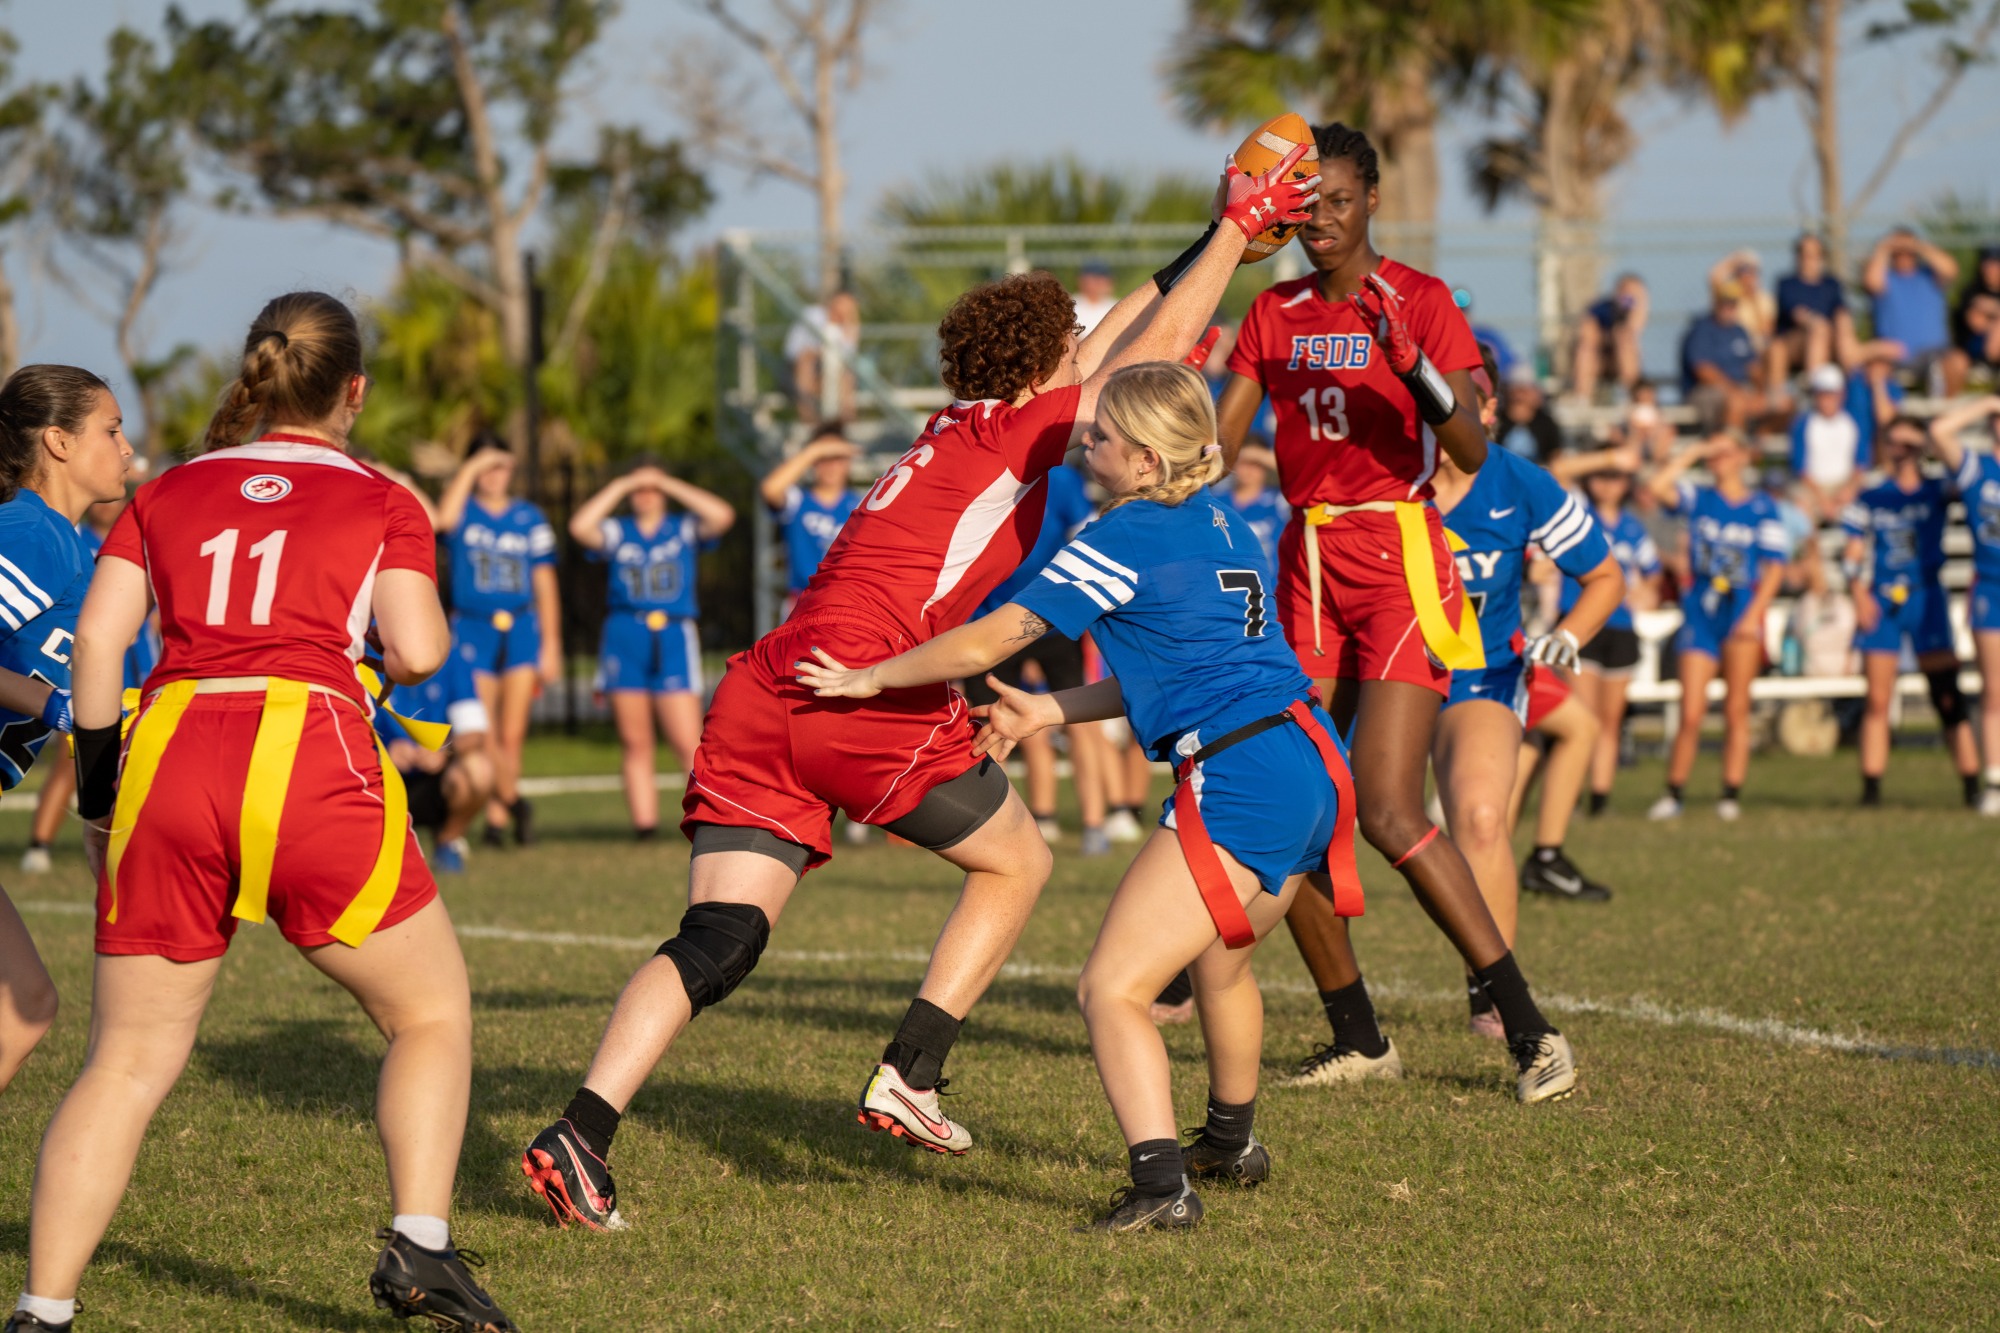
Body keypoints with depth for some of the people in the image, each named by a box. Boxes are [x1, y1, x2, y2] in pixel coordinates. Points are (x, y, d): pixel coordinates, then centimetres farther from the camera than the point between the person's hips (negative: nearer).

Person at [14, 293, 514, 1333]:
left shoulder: (165, 495, 19)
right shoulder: (381, 504, 12)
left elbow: (98, 633, 8)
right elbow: (417, 650, -1)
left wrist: (97, 782, 14)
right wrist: (410, 644, 22)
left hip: (167, 756, 3)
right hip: (312, 757, -3)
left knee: (127, 1062, 8)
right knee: (430, 1013, 16)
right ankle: (418, 1248, 0)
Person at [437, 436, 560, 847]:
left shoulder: (530, 519, 9)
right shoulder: (464, 512, 4)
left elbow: (545, 586, 11)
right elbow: (443, 517, -24)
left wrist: (551, 645, 6)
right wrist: (470, 469, -17)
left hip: (521, 631, 1)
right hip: (472, 630, -1)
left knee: (512, 735, -9)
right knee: (486, 736, -4)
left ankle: (496, 816, 5)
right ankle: (513, 800, 14)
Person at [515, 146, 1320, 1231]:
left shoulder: (954, 430, 28)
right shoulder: (1034, 431, 7)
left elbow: (1112, 343, 42)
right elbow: (1164, 340, 11)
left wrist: (1213, 236, 49)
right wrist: (1239, 224, 24)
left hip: (760, 693, 7)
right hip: (871, 697, -7)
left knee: (720, 939, -2)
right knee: (1017, 863, 18)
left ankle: (577, 1136, -18)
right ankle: (909, 1077, 11)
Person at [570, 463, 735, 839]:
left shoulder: (685, 529, 12)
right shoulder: (616, 533, 13)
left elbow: (723, 515, -6)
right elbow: (580, 527, -5)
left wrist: (670, 484, -1)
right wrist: (621, 485, 0)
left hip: (675, 639, -2)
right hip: (625, 639, 2)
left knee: (688, 743, -10)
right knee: (635, 743, 1)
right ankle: (644, 823, 2)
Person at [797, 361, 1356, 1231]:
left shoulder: (1129, 538, -7)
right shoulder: (1226, 530, 18)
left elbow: (984, 644, -3)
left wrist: (871, 678, 9)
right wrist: (1047, 711, 26)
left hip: (1239, 783, -9)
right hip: (1316, 764, 9)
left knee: (1111, 989, -10)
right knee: (1217, 958, 33)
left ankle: (1161, 1185, -25)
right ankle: (1232, 1143, 52)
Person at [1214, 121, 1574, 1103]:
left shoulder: (1418, 301, -4)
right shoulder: (1273, 314, 12)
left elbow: (1472, 452, -13)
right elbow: (1216, 443, 10)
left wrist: (1414, 366, -27)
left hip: (1398, 560, -6)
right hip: (1307, 567, 6)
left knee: (1387, 814, -17)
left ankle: (1529, 1029, -10)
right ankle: (1358, 1037, 10)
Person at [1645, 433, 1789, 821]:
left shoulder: (1762, 507, 4)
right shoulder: (1698, 499, 10)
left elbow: (1775, 566, -1)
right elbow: (1658, 486, -7)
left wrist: (1755, 613, -11)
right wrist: (1693, 453, 0)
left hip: (1742, 609, -1)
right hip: (1700, 613, 1)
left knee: (1736, 710, -1)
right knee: (1691, 714, -3)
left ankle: (1731, 795, 3)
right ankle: (1673, 795, 4)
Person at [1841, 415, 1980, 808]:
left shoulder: (1936, 491, 6)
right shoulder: (1870, 499, 8)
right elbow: (1852, 555, 6)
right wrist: (1859, 593, -10)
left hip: (1926, 599, -1)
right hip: (1881, 602, 1)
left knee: (1948, 697, -4)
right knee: (1878, 701, -1)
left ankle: (1972, 785, -2)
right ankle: (1871, 787, 1)